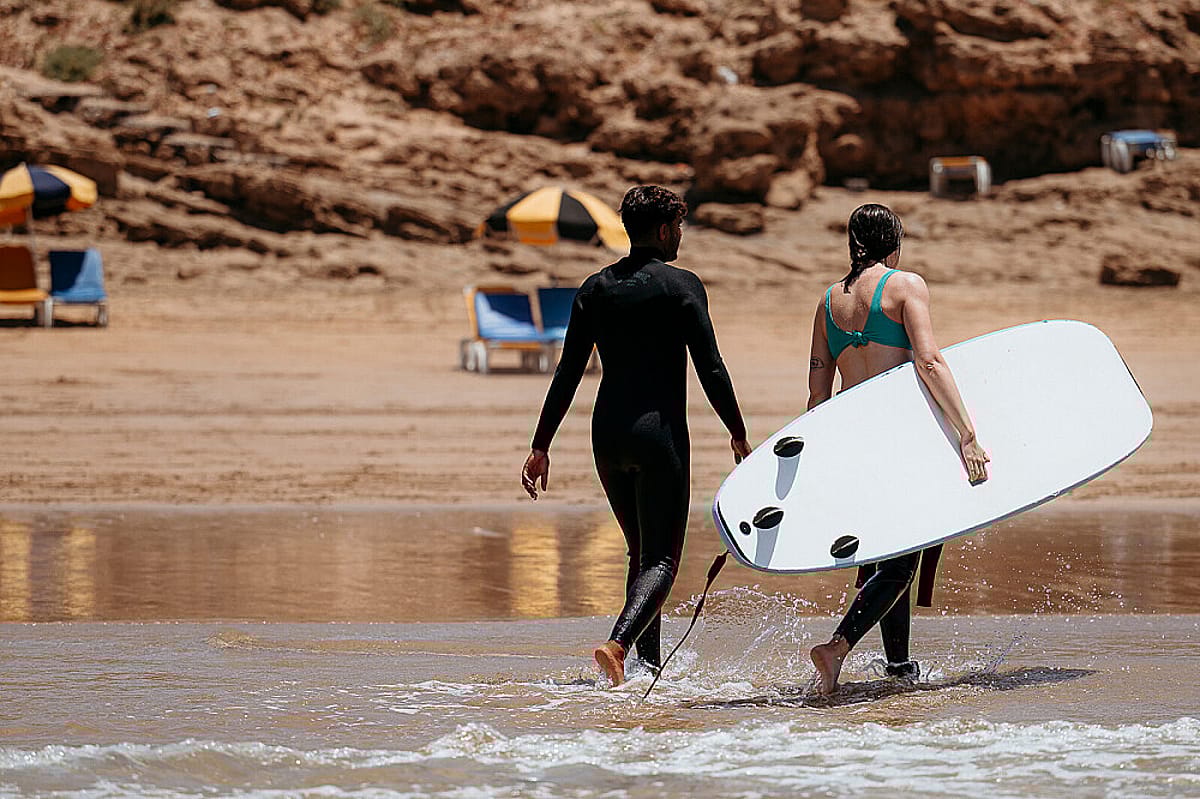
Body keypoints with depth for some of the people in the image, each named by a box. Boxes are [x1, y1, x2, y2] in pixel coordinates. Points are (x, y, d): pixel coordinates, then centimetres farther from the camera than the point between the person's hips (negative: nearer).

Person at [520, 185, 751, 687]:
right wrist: (738, 435, 3)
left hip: (608, 436, 6)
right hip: (660, 434, -6)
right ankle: (618, 644, -28)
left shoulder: (595, 289, 9)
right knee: (661, 558, -4)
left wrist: (541, 447, 10)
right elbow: (710, 369, -8)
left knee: (641, 551, 20)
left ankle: (649, 664, 20)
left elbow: (567, 374, 7)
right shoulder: (681, 286, -6)